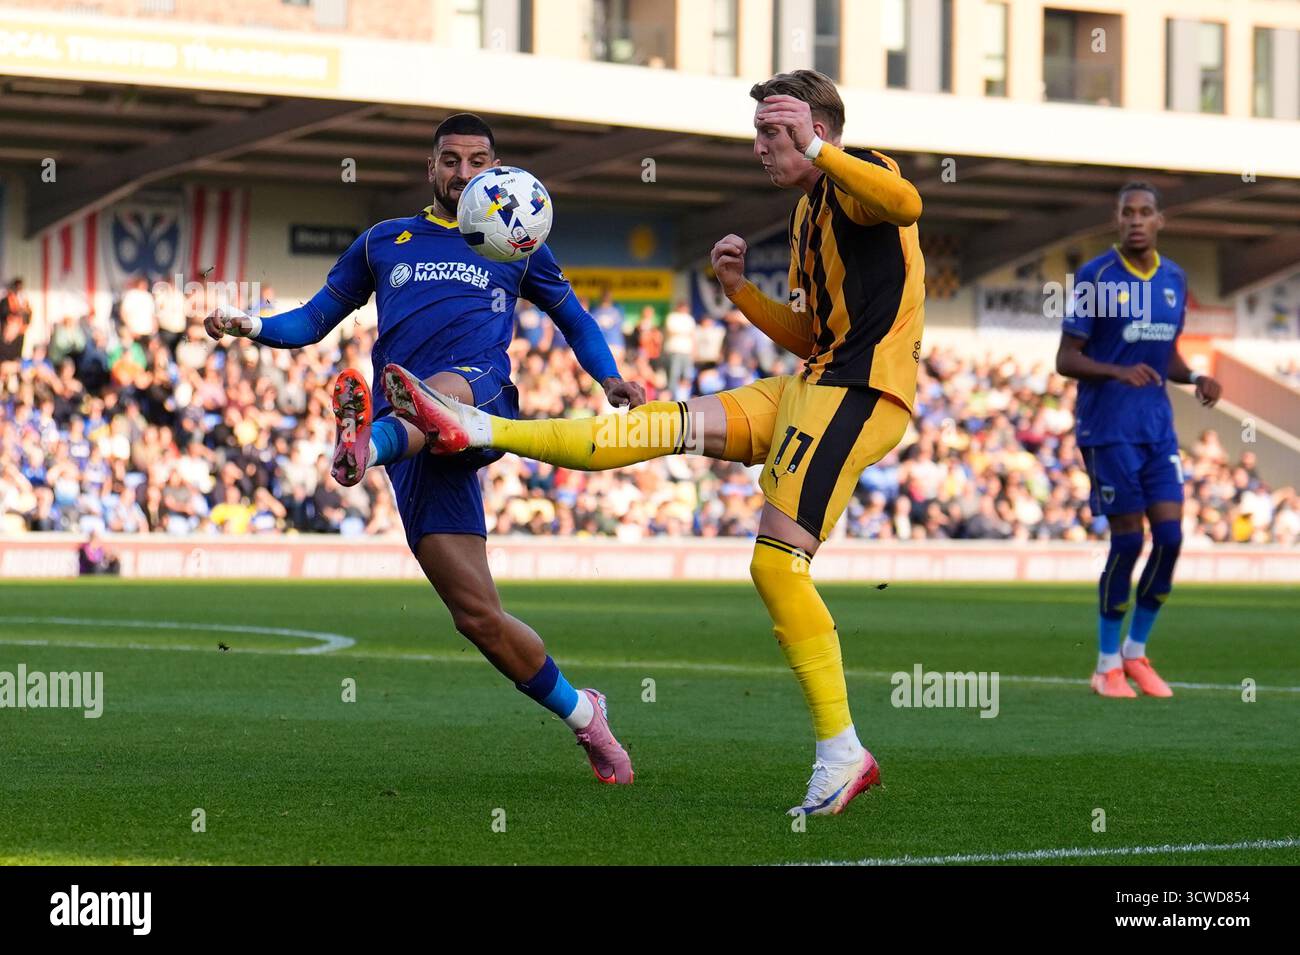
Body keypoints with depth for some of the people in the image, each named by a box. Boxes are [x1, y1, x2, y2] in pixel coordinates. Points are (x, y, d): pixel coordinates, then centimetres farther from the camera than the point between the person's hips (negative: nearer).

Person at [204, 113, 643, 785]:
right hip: (418, 448, 2)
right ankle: (583, 716, 7)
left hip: (485, 396, -2)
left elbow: (573, 317, 33)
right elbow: (315, 321, 25)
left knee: (440, 391, -42)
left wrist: (609, 377, 13)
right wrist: (252, 327, 4)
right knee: (478, 615, -9)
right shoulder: (383, 243, 24)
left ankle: (368, 443, -75)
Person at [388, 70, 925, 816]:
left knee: (777, 563, -15)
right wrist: (739, 289, 14)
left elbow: (906, 203, -31)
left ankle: (842, 752, -11)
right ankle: (479, 431, 2)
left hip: (857, 392, -9)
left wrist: (813, 149, -37)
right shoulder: (809, 214, 23)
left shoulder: (860, 176, -5)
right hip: (815, 384, 9)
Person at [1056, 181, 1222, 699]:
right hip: (1108, 427, -5)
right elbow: (1066, 359, -9)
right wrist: (1117, 372, -26)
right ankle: (1108, 665, 8)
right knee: (1128, 539, -6)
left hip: (1157, 425, 5)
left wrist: (1195, 378, -1)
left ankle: (1136, 652, 14)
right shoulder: (1096, 276, -8)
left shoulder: (1174, 278, 10)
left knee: (1170, 535, -3)